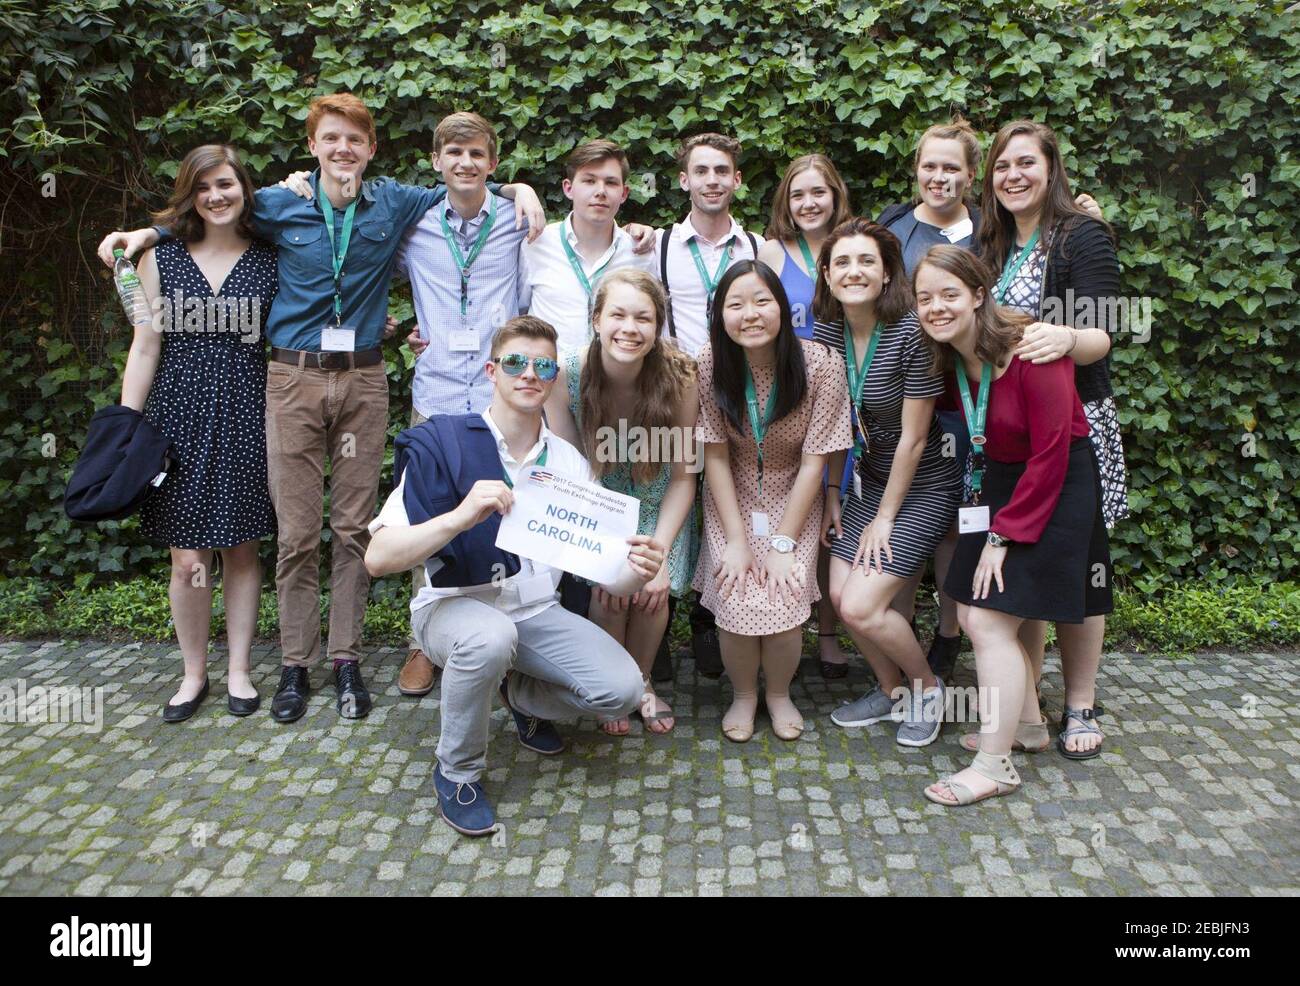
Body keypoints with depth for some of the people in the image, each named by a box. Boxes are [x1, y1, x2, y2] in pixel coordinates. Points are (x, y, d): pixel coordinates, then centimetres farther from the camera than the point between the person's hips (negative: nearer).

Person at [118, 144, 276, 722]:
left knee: (241, 549, 7)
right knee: (188, 559, 0)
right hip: (181, 414, 0)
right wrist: (124, 428, 1)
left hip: (246, 416, 0)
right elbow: (145, 349, 4)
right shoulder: (161, 259, 5)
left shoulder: (270, 260, 4)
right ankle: (194, 673, 19)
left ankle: (239, 670, 21)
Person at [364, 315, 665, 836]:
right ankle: (457, 773, -9)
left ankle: (523, 696, 18)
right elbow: (378, 558, -21)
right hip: (454, 605, -4)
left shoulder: (570, 462, 1)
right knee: (490, 636, -38)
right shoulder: (442, 443, -13)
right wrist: (462, 516, -37)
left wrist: (635, 573, -26)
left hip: (536, 612, 4)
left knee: (621, 689, -17)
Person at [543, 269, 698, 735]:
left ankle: (641, 681, 12)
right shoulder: (566, 376, -24)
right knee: (609, 586, -21)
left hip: (657, 506, 1)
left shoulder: (677, 377, -22)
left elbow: (683, 477, -13)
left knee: (654, 587, -18)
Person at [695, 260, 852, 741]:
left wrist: (783, 544, -15)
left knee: (783, 601, -17)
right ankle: (743, 693, 13)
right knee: (736, 599, -17)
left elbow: (813, 462, -15)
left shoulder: (821, 364, -20)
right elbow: (715, 456, -11)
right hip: (732, 498, 1)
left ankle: (779, 693, 14)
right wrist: (736, 541, -14)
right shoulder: (710, 364, -16)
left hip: (794, 499, -1)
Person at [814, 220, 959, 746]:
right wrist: (833, 494, 6)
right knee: (841, 593, -1)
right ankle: (893, 690, 25)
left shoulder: (913, 334, -24)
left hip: (924, 486, -6)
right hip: (871, 478, 6)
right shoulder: (828, 331, -4)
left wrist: (885, 518, -12)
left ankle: (927, 686, 16)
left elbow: (913, 438, -19)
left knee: (861, 607, -13)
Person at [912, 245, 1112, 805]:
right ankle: (1028, 725, 29)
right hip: (998, 484, 8)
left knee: (989, 621, -11)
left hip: (1057, 489, -8)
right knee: (972, 615, 8)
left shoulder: (1030, 350, -23)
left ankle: (994, 765, 1)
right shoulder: (947, 360, -1)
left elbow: (1051, 454, -22)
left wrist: (1004, 535, -19)